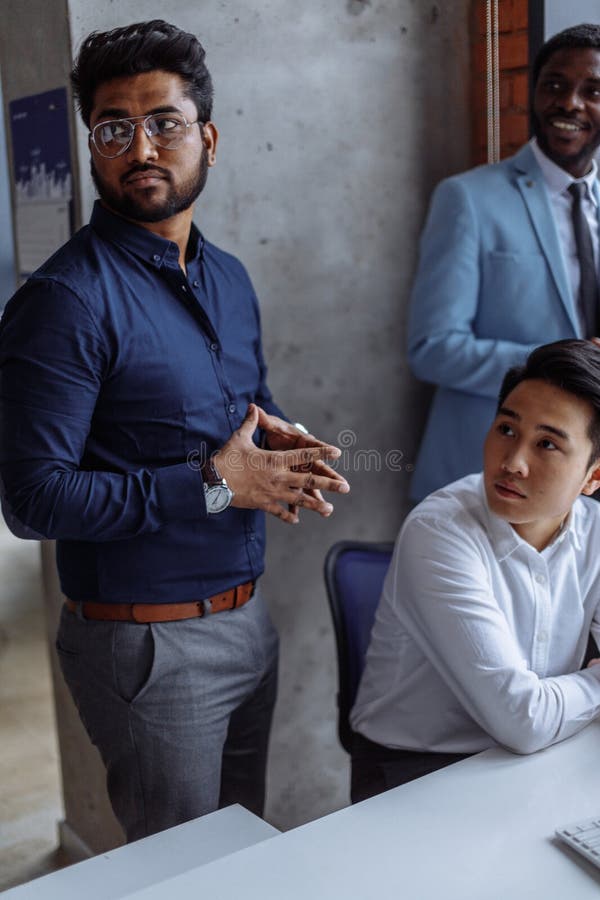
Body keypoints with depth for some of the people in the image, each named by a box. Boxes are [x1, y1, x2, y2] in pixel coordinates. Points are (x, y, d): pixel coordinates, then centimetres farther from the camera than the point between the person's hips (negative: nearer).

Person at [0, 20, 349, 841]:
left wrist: (278, 440, -4)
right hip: (150, 641, -7)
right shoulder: (68, 301, -18)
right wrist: (213, 486, -21)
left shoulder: (229, 278, 7)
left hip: (250, 617, 7)